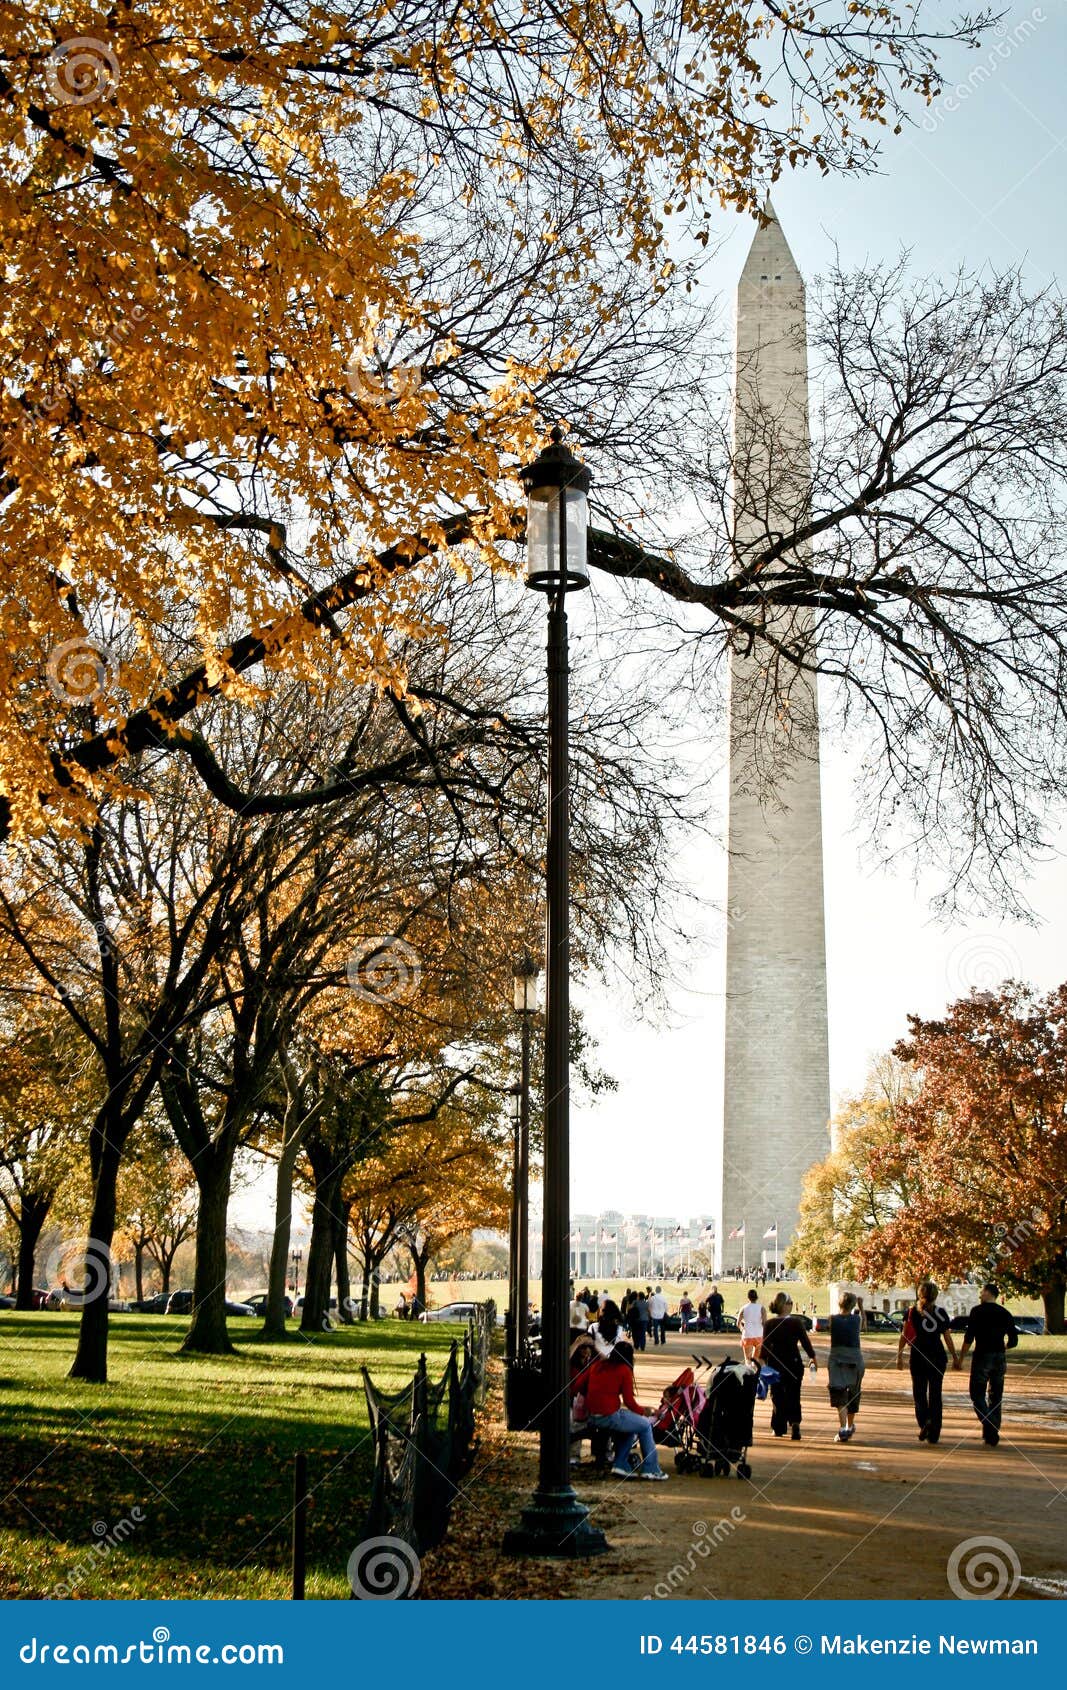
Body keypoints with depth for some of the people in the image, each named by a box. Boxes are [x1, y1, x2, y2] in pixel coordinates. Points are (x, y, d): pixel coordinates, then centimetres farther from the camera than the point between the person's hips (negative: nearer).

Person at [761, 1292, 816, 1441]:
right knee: (793, 1396, 6)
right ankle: (795, 1422, -15)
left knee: (777, 1396, 12)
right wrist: (812, 1357, 11)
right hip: (794, 1363, -1)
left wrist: (763, 1361, 4)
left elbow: (765, 1345, -5)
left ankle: (779, 1428, 13)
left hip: (775, 1364, 1)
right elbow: (805, 1341, -3)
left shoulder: (769, 1324, -4)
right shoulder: (796, 1322, -8)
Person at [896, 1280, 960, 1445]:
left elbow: (904, 1336, -2)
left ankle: (925, 1422, -16)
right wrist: (955, 1357, 13)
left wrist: (899, 1354, 5)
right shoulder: (941, 1313, 0)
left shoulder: (911, 1312, -1)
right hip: (938, 1357, 1)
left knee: (919, 1392, 9)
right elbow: (948, 1338, 4)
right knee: (935, 1394, 8)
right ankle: (933, 1434, 7)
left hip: (918, 1357, -1)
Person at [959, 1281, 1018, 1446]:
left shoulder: (978, 1311, -7)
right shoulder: (1005, 1313, 6)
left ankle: (991, 1430, -17)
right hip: (1000, 1358, 5)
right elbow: (1013, 1341, 8)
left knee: (977, 1395, 2)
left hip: (982, 1356, -5)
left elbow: (969, 1337, -11)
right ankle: (992, 1437, 15)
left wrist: (960, 1358, -4)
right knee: (995, 1398, 13)